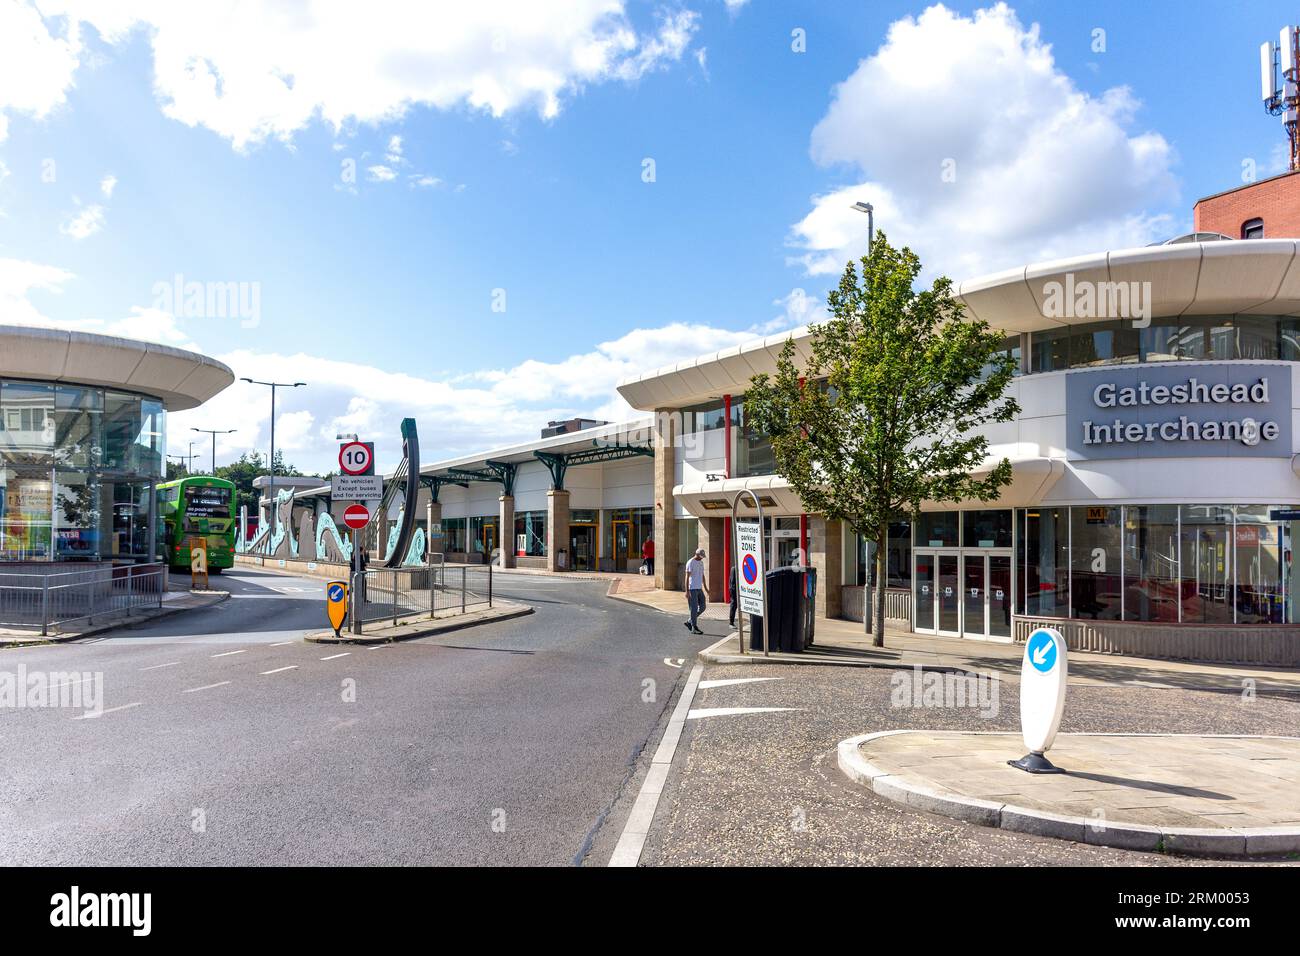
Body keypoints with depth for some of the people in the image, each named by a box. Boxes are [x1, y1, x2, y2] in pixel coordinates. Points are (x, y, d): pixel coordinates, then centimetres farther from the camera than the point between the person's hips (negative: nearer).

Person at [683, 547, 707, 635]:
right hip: (692, 589, -8)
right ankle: (694, 628, 2)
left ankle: (689, 622, 18)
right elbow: (687, 577, -14)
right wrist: (687, 591, -19)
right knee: (694, 609, -5)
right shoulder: (690, 563, -11)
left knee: (702, 607, 7)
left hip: (699, 588, 8)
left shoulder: (701, 562, 14)